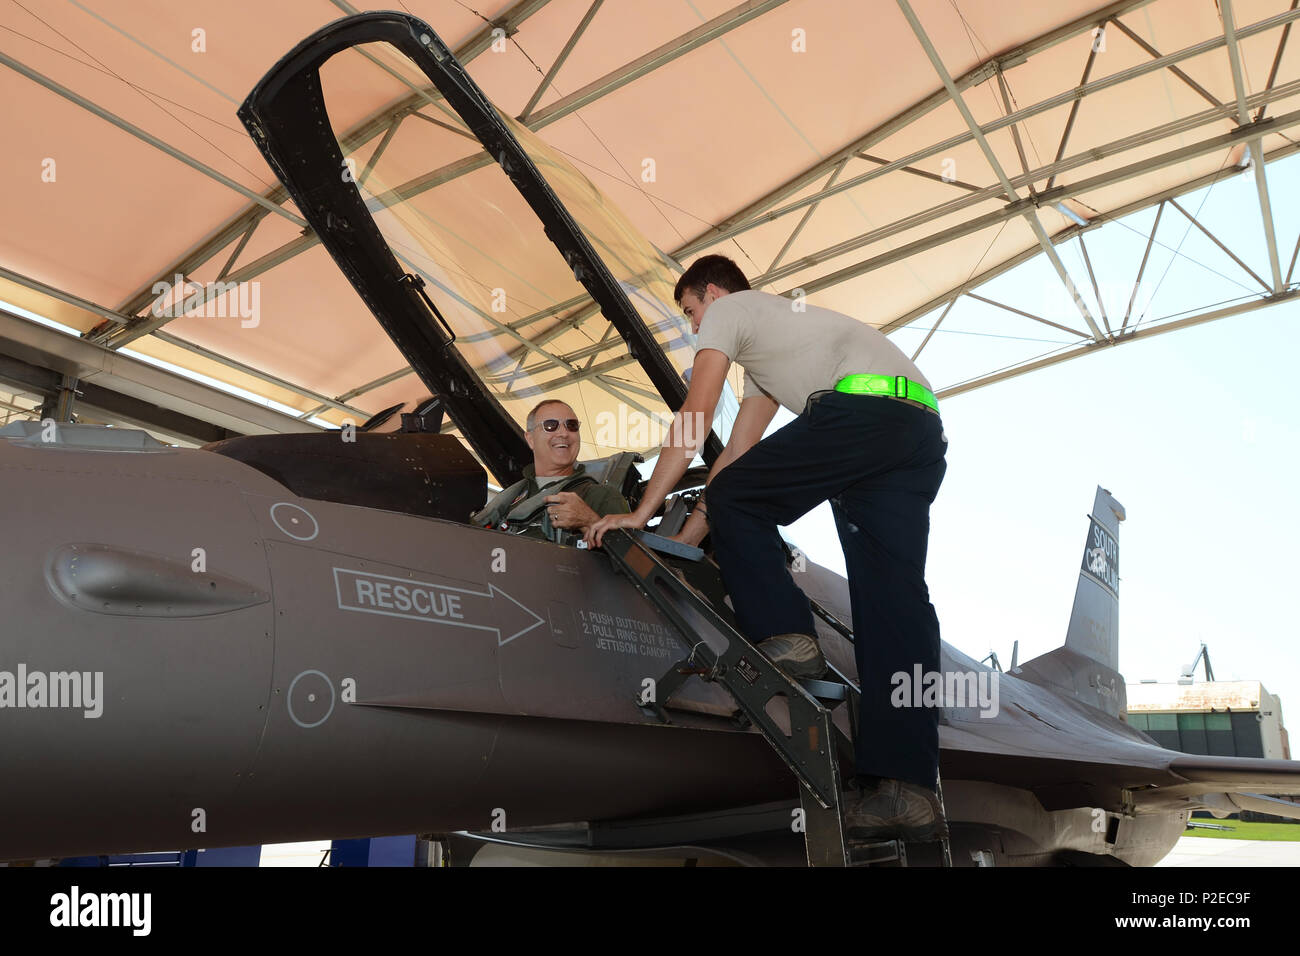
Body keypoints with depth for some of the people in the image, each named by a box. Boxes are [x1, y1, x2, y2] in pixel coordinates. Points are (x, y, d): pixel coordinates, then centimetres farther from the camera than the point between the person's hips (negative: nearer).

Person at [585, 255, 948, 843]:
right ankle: (905, 787, -7)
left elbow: (694, 420, 3)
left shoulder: (730, 308, 16)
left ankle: (782, 638, -6)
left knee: (733, 499, 3)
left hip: (862, 404, -8)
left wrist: (642, 513, 4)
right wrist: (687, 536, 31)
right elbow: (740, 452, 34)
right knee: (893, 596, -2)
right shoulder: (769, 341, 41)